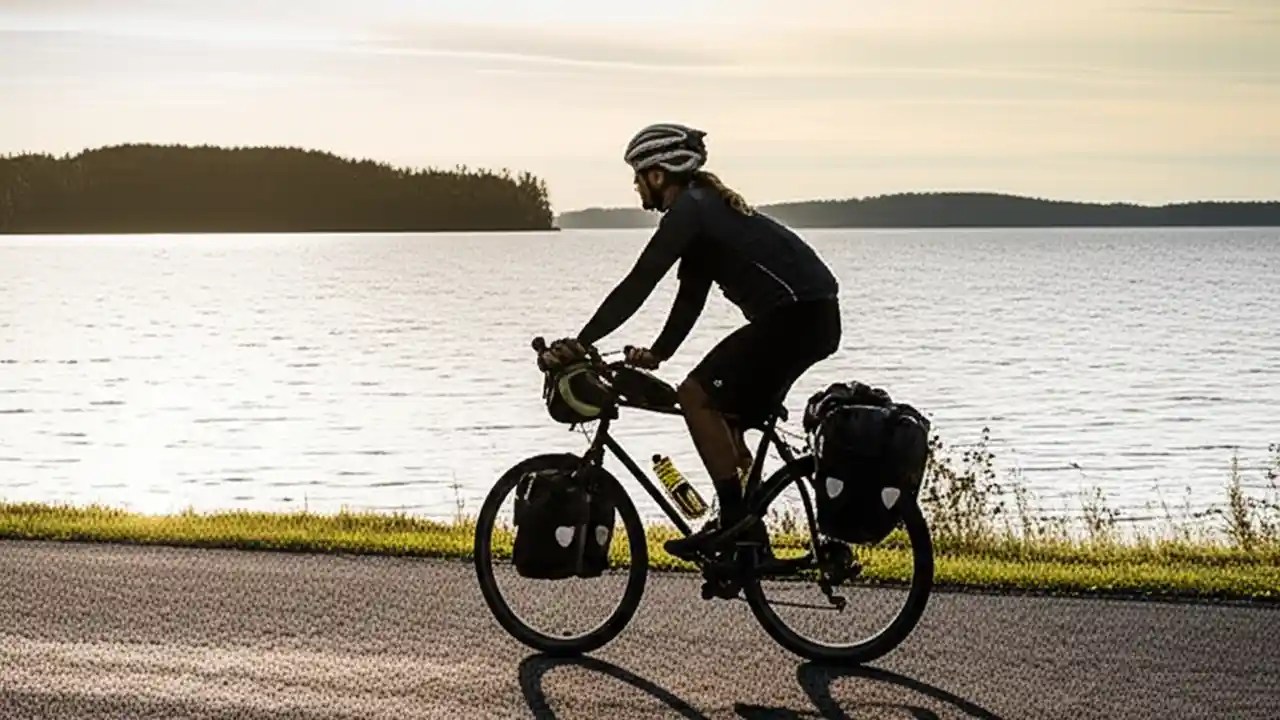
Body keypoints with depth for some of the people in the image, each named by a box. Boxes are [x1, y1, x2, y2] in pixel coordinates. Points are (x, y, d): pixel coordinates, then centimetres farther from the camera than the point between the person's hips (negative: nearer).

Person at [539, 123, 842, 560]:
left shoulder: (688, 210, -9)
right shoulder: (704, 206, 21)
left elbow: (638, 285, -15)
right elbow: (691, 297, 21)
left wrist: (580, 343, -14)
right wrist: (658, 353, 11)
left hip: (797, 313, -10)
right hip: (814, 315, 10)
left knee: (697, 396, -9)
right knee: (727, 419, 15)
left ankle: (735, 521, -8)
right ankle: (746, 530, 16)